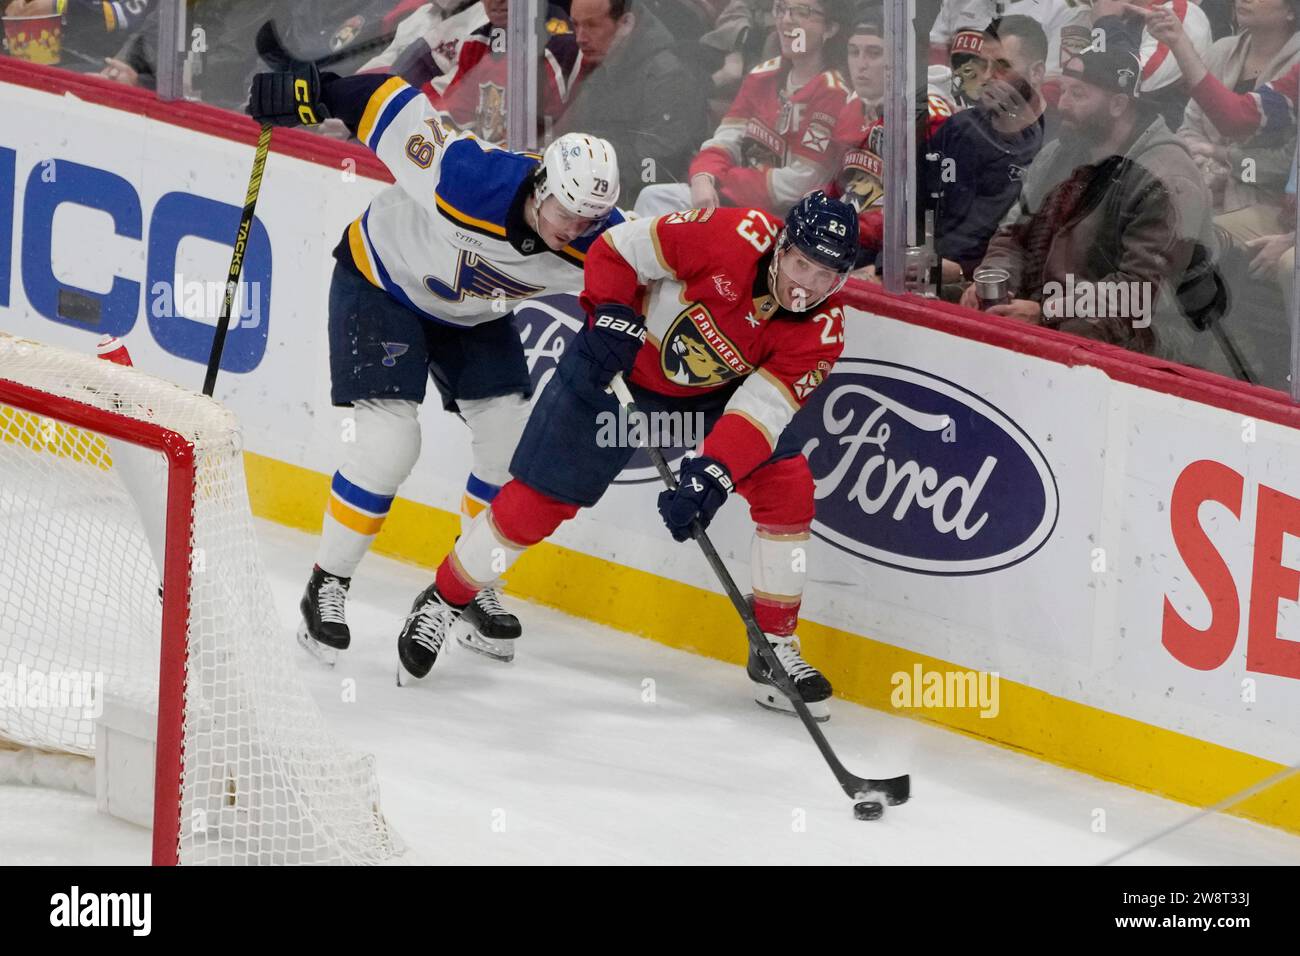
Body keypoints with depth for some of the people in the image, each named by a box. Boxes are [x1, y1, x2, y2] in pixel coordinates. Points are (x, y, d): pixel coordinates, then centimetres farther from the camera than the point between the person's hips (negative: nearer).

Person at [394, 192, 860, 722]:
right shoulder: (735, 236, -31)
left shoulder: (822, 331, -20)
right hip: (621, 364, -3)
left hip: (713, 393, 4)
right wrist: (610, 316, -29)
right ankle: (441, 603, 17)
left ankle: (776, 651, 4)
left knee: (787, 489, -11)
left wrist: (710, 477, -39)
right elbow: (617, 250, -19)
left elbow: (759, 412, -27)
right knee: (537, 501, -5)